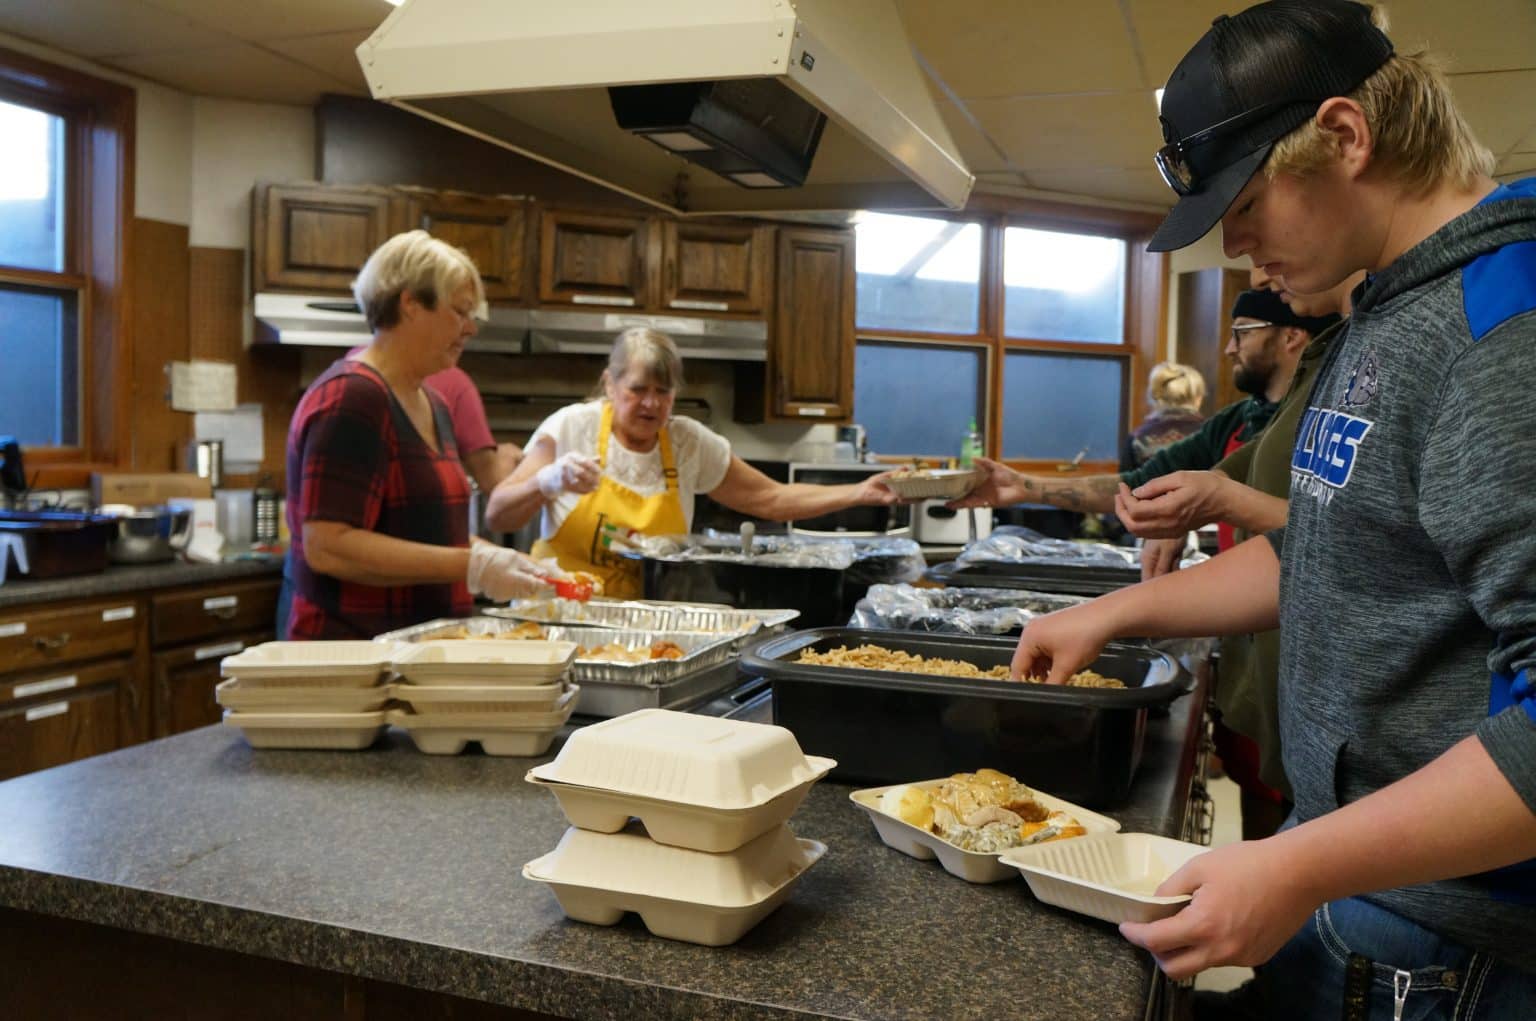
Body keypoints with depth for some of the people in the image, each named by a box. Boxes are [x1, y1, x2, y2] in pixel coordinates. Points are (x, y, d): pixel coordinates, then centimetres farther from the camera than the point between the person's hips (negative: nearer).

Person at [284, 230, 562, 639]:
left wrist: (504, 561, 7)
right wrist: (471, 567, -23)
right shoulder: (351, 398, -14)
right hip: (354, 656, -8)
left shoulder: (432, 403, 13)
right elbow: (328, 547, -22)